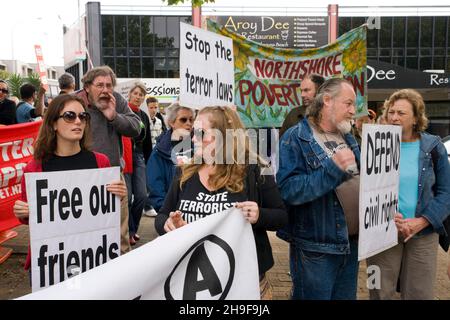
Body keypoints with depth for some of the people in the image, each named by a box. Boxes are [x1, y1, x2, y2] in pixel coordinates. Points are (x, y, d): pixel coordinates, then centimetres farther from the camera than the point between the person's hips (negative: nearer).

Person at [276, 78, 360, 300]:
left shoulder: (348, 138, 11)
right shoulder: (295, 138, -13)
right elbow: (287, 190, -25)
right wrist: (333, 168, -29)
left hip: (351, 242, 7)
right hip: (315, 249, -7)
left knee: (346, 296, 20)